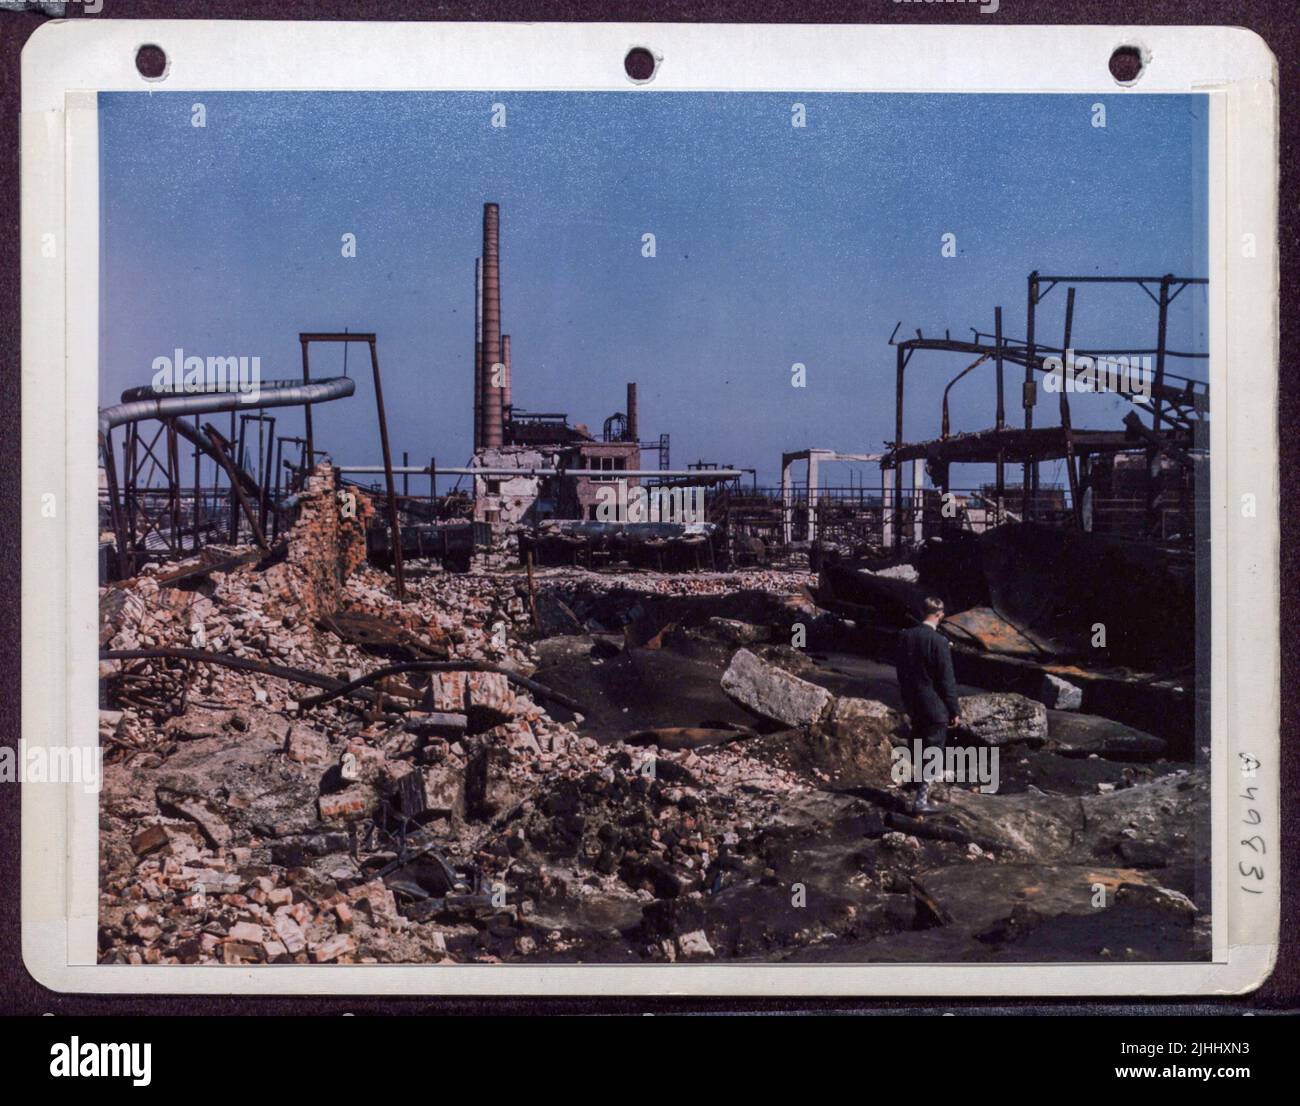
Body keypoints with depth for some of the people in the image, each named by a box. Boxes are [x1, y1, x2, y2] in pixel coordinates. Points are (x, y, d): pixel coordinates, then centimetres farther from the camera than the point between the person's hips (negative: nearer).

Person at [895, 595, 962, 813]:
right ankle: (921, 801, 4)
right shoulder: (939, 642, -21)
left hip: (913, 704, 6)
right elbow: (947, 680, -17)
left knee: (919, 747, 26)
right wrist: (955, 711, -8)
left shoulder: (905, 636, -2)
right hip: (934, 706, -6)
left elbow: (901, 672, 8)